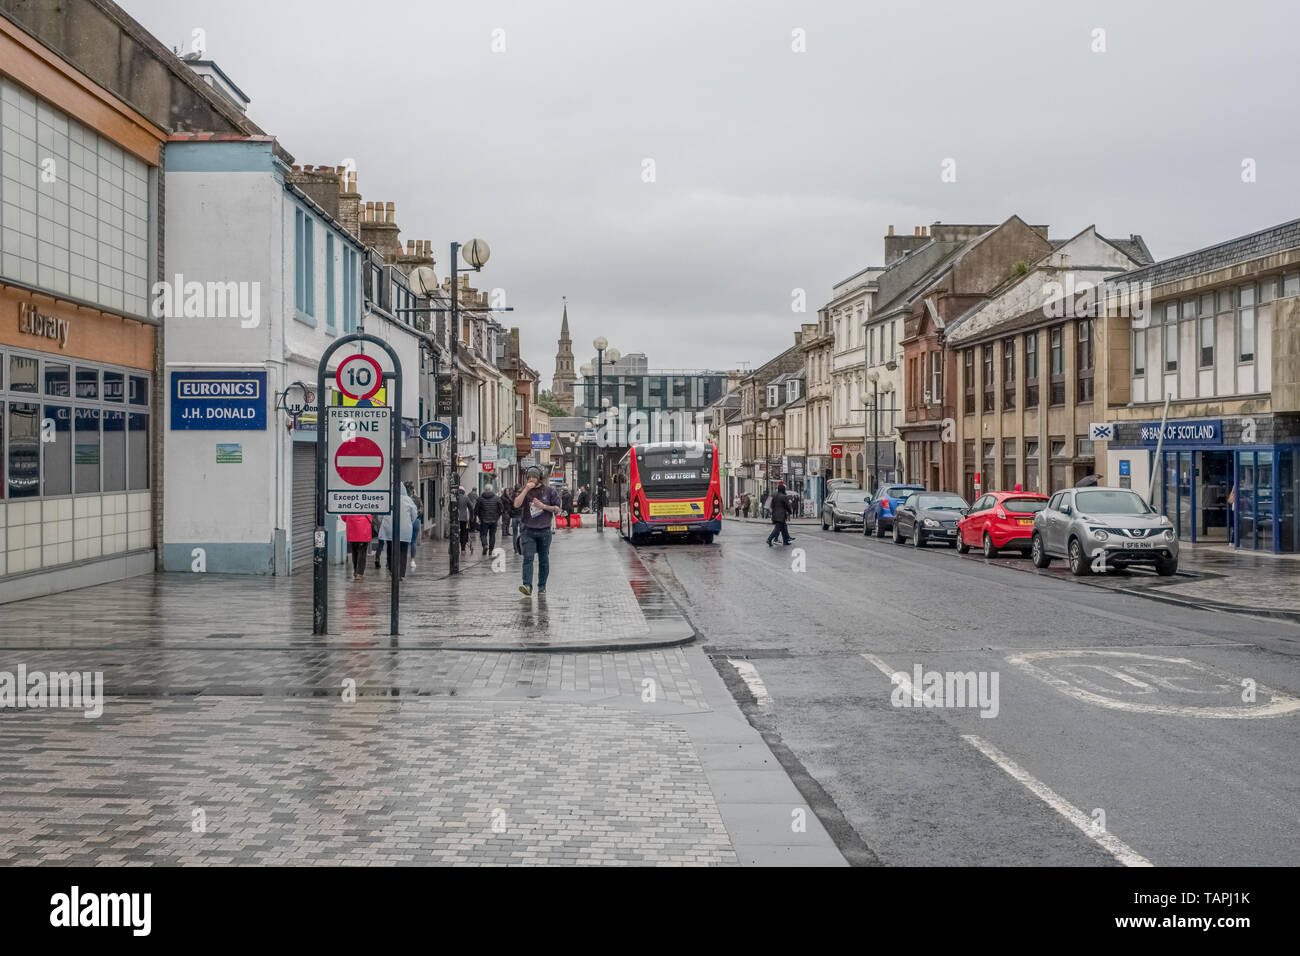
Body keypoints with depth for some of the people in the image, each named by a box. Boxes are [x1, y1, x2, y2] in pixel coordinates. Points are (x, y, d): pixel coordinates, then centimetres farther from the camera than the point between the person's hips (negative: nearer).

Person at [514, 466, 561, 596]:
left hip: (544, 530, 0)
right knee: (528, 558, -14)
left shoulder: (549, 491, 4)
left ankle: (542, 586, 18)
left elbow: (557, 509, 6)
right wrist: (526, 489, -16)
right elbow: (516, 504, -12)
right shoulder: (524, 490, 6)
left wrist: (543, 506, -8)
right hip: (529, 530, 0)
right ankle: (527, 585, -22)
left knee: (544, 560, 7)